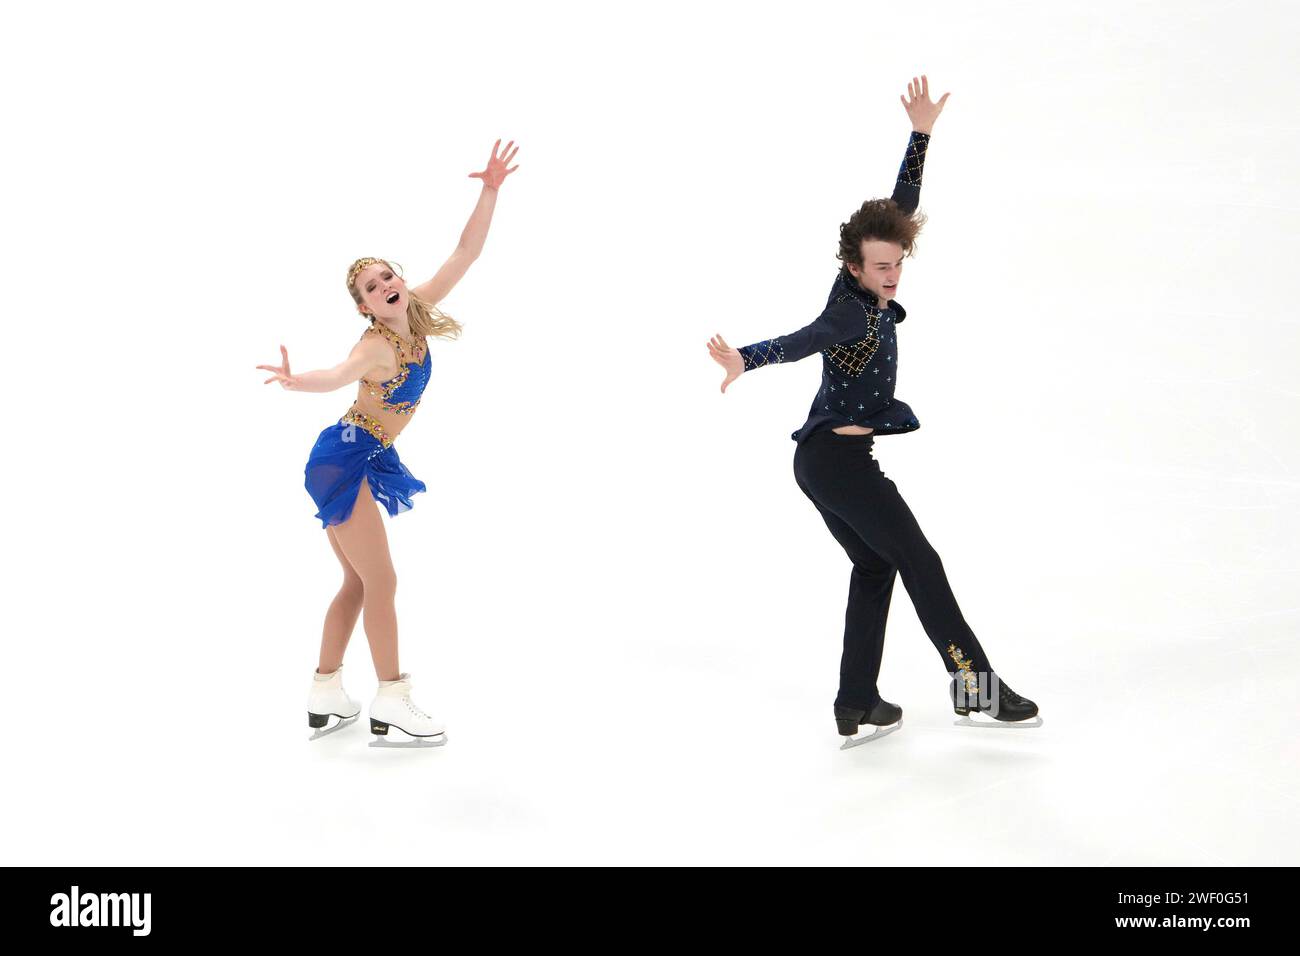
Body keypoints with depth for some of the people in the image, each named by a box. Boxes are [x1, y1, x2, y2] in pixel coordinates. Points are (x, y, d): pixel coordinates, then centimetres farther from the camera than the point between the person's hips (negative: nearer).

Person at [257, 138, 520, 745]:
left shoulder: (416, 310, 1)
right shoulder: (376, 346, -22)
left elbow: (466, 253, 1)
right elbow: (336, 375, -43)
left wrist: (491, 191, -6)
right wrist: (295, 380, -64)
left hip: (362, 463, 9)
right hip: (344, 460, -9)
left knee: (358, 582, 13)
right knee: (380, 580, -6)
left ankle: (325, 696, 19)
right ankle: (391, 704, -2)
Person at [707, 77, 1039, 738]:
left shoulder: (871, 293, 6)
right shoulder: (851, 313, -20)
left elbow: (900, 208, 13)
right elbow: (801, 341, -40)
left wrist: (921, 134, 14)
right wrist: (745, 361, -58)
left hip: (823, 456, 10)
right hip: (838, 455, -10)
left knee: (874, 565, 14)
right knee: (917, 560, -6)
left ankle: (856, 705, 12)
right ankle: (974, 683, -4)